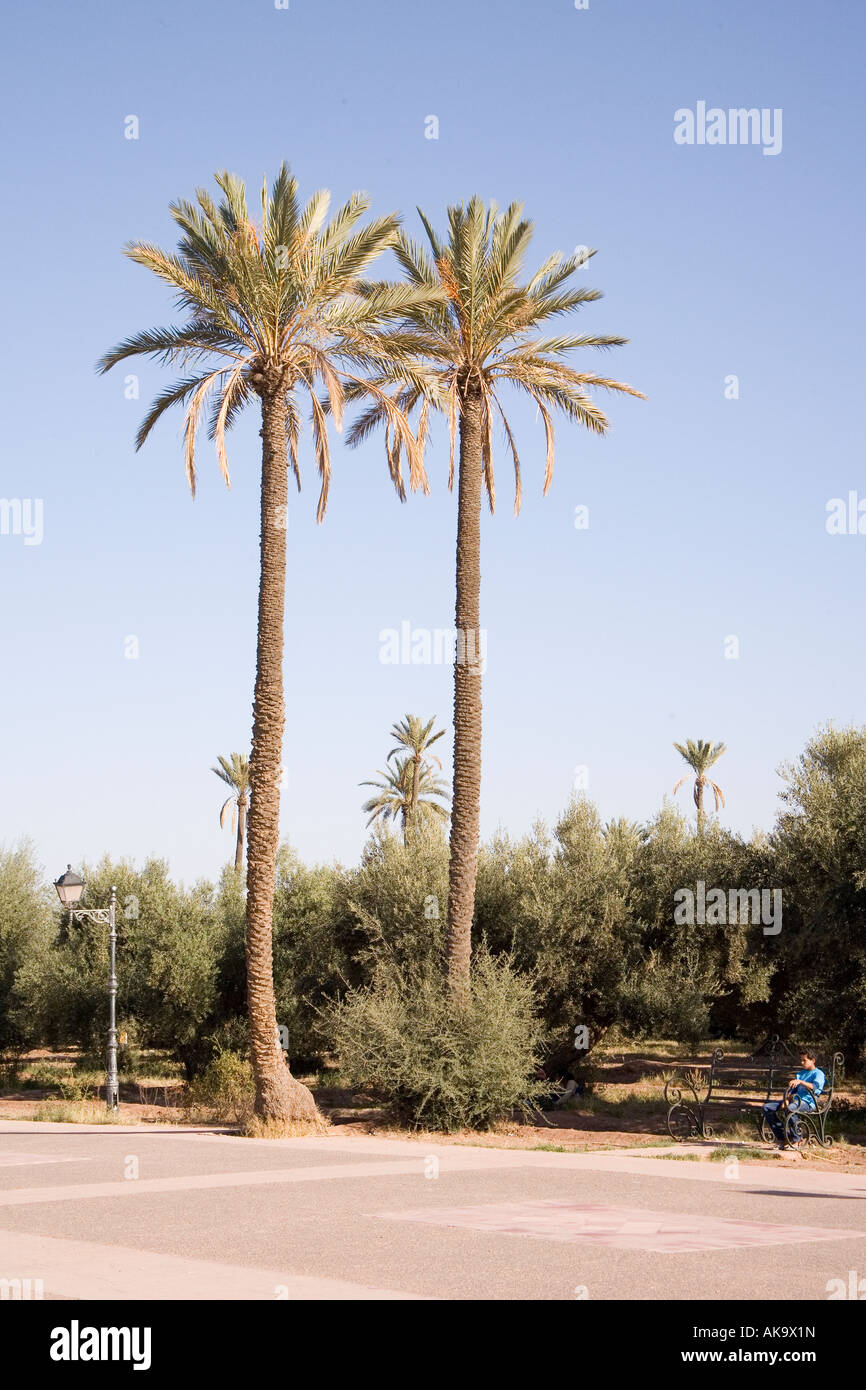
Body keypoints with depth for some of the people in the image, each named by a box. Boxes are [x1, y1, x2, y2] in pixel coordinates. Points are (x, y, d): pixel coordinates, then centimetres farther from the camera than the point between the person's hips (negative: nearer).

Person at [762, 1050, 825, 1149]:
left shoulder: (818, 1074, 3)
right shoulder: (800, 1073, 28)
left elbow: (814, 1087, -18)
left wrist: (800, 1082, -33)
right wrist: (786, 1100, -1)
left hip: (807, 1102, -8)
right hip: (794, 1100, 8)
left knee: (789, 1109, -41)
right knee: (767, 1108, -8)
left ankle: (797, 1140, -24)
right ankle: (781, 1138, -7)